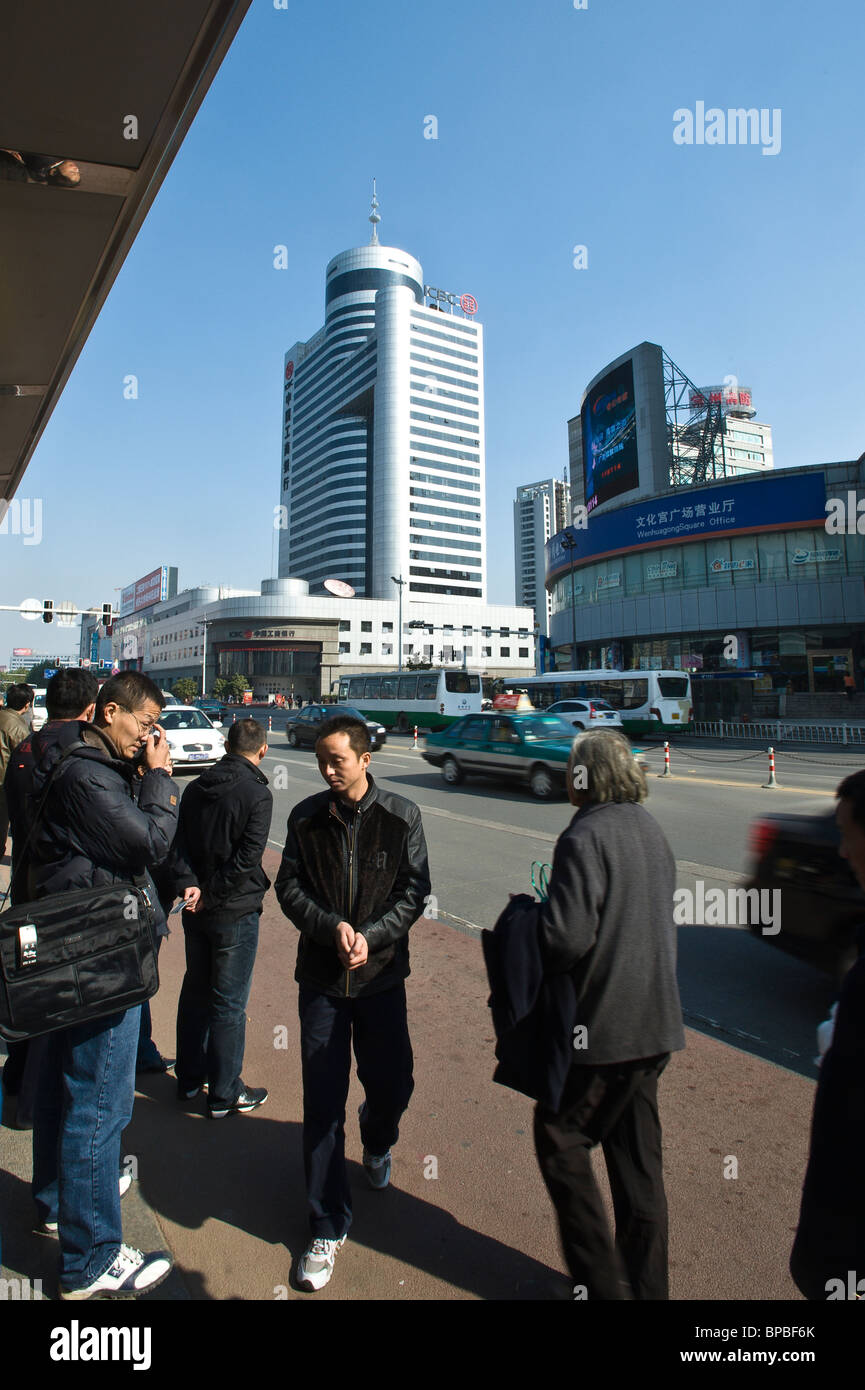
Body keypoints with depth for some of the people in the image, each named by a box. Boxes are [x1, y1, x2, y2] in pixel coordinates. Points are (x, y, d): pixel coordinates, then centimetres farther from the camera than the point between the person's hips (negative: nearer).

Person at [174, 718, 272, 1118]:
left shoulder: (195, 788, 4)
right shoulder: (257, 793, -16)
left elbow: (178, 844, 4)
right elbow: (246, 858, -21)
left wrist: (193, 889, 0)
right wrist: (210, 898, -12)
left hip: (196, 910, 7)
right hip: (235, 911, -6)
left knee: (195, 991, 20)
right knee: (229, 1003, 5)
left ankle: (189, 1078, 35)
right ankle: (224, 1094, 18)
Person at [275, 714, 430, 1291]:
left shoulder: (401, 817, -7)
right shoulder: (306, 817, -3)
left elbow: (414, 891, -5)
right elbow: (290, 887, -1)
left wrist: (372, 934, -18)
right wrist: (332, 927, -17)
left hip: (382, 974, 0)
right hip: (321, 977, 0)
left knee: (393, 1084, 12)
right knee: (323, 1102, 4)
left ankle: (377, 1145, 50)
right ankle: (329, 1228, 22)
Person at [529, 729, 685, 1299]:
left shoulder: (586, 836, -20)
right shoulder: (651, 829, 7)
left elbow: (567, 936, -25)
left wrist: (525, 921, -7)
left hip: (604, 1022, -8)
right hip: (655, 1020, 8)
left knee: (560, 1137, 10)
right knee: (638, 1156, 19)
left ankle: (603, 1283, 17)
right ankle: (646, 1284, 32)